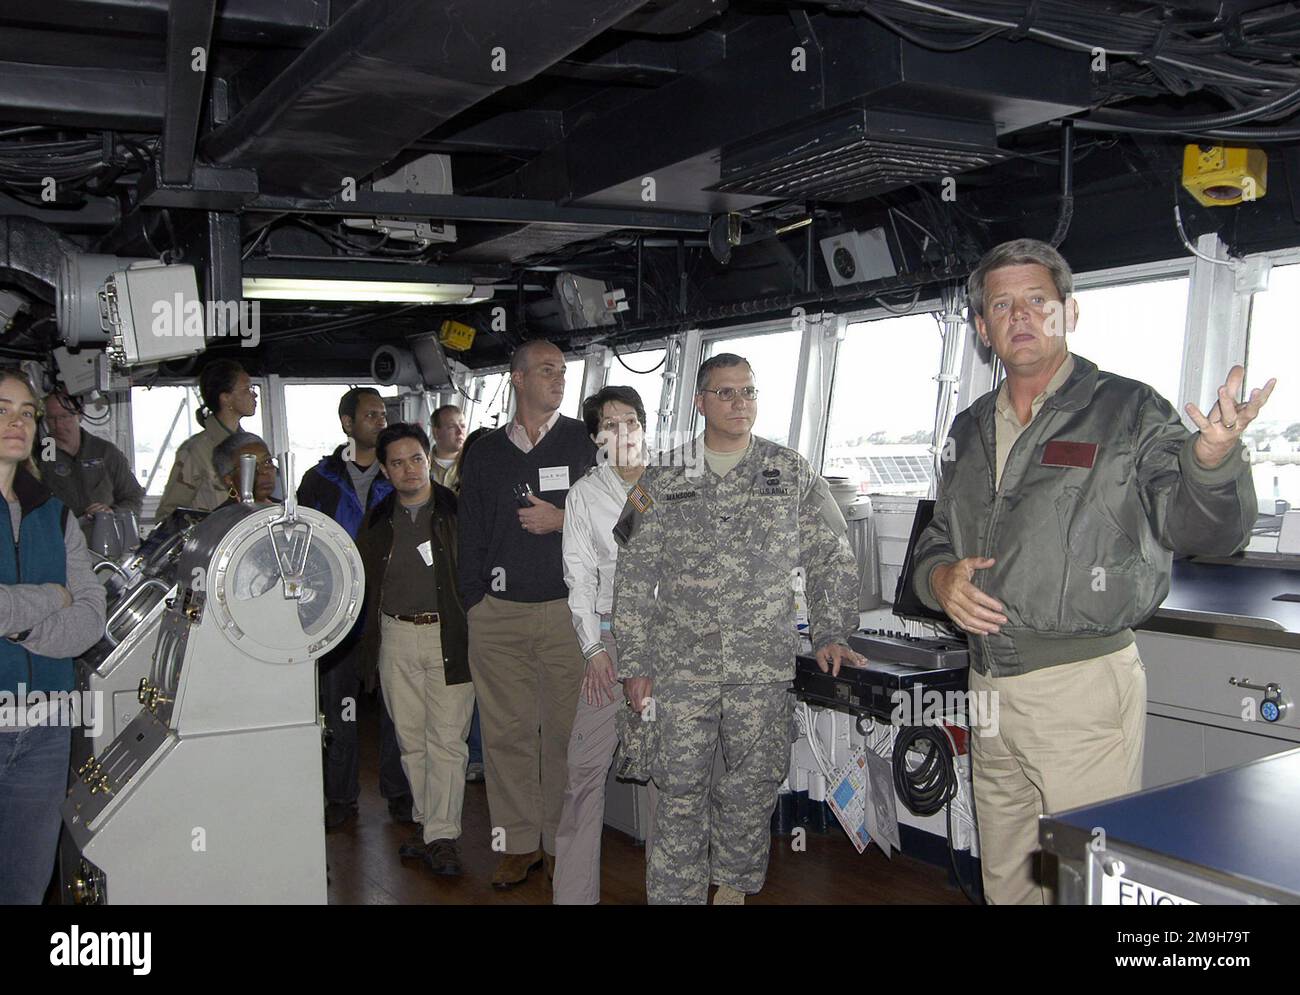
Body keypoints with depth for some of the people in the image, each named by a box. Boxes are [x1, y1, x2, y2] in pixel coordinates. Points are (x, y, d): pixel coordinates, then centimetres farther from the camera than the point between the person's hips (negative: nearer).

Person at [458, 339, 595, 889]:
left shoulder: (587, 441, 7)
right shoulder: (485, 453, 12)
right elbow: (470, 538, 13)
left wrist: (563, 520, -10)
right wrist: (473, 605, 7)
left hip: (569, 611, -1)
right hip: (499, 614, 2)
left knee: (567, 730, 2)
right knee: (507, 730, 4)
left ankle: (562, 842, 16)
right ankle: (518, 841, 16)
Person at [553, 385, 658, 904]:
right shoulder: (585, 494, 6)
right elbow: (580, 574, 4)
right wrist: (594, 648, -4)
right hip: (612, 635, 0)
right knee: (586, 761, -4)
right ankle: (574, 889, 5)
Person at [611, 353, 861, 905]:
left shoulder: (793, 472, 8)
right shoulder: (664, 477, 6)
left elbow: (831, 558, 10)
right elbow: (634, 574, 5)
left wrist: (830, 633, 0)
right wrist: (635, 662, 1)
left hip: (764, 662, 1)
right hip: (682, 661, -1)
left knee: (755, 784, 7)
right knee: (682, 787, 0)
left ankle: (734, 885, 27)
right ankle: (676, 894, 14)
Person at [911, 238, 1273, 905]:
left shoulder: (1128, 411, -4)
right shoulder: (970, 430, 13)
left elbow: (1205, 531, -15)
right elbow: (936, 543, 20)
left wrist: (1213, 457, -36)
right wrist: (942, 579, -4)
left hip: (1084, 686, -6)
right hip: (989, 689, 6)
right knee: (1005, 881, 19)